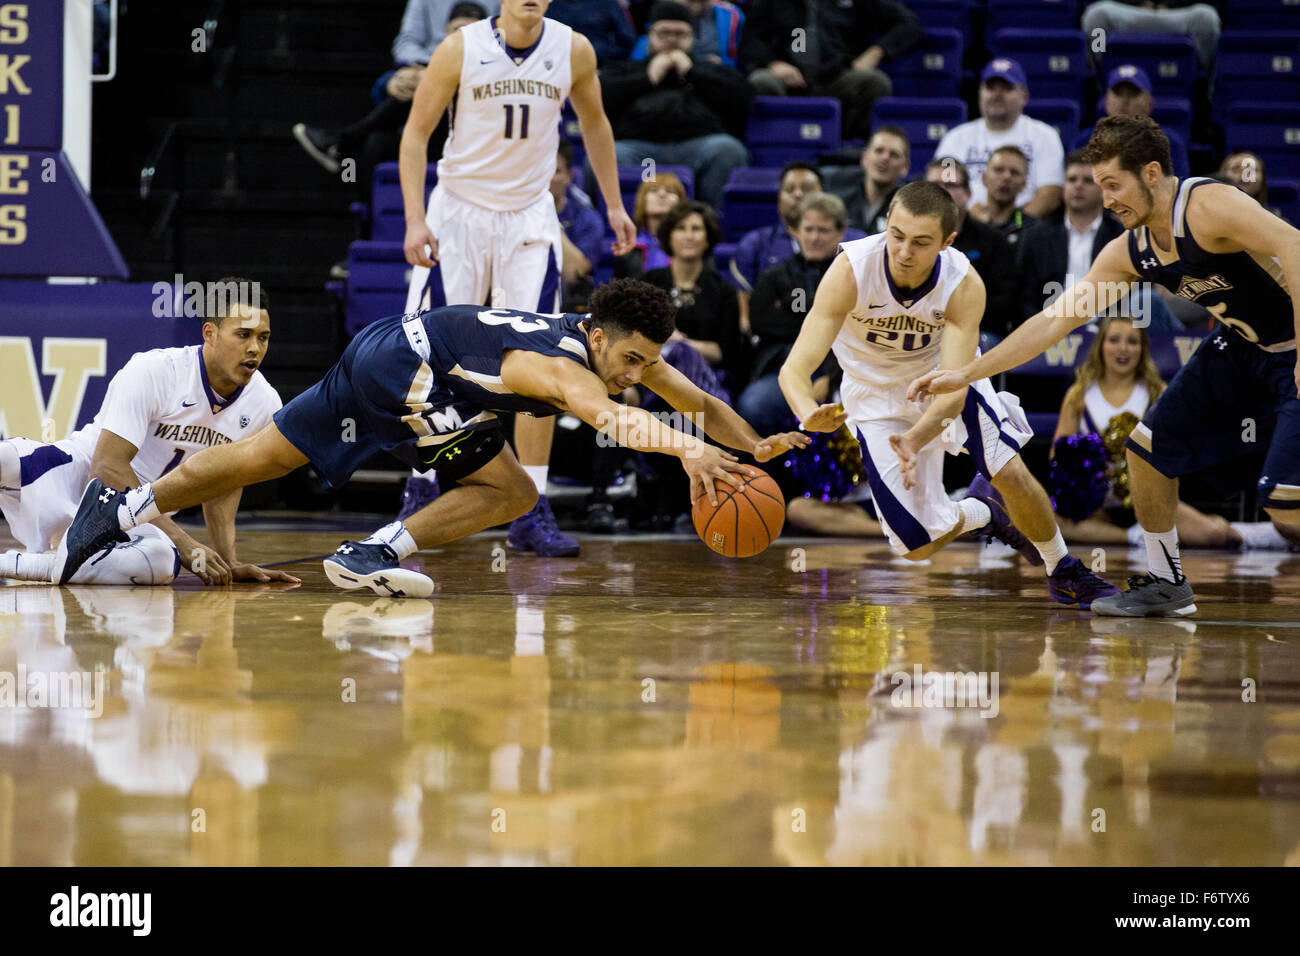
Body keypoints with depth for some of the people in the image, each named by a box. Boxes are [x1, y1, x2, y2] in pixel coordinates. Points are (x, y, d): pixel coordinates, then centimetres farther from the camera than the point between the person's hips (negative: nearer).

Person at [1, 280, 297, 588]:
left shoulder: (265, 405, -2)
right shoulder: (153, 371, -18)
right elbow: (107, 466, -23)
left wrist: (229, 563, 4)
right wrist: (182, 543, -27)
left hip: (138, 525, 5)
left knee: (160, 561, -37)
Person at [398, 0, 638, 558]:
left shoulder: (573, 51, -5)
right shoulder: (461, 48, -12)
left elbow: (594, 124, 14)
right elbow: (416, 134, -6)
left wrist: (614, 204, 14)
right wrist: (415, 221, -15)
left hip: (529, 218, 1)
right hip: (459, 212, -1)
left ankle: (531, 512, -5)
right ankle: (422, 487, 19)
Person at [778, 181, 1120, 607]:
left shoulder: (963, 285, -30)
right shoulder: (851, 271, -33)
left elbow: (954, 388, -36)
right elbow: (795, 368, -37)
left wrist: (916, 439, -56)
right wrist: (809, 414, -61)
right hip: (878, 396, 0)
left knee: (1011, 473, -18)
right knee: (919, 546, -6)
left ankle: (1064, 573, 11)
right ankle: (981, 511, 30)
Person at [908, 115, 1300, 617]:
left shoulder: (1209, 206, -25)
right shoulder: (1128, 254, 1)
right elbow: (1055, 319, 6)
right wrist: (965, 374, 3)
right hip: (1239, 349, 9)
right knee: (1150, 447, 12)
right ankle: (1167, 583, 28)